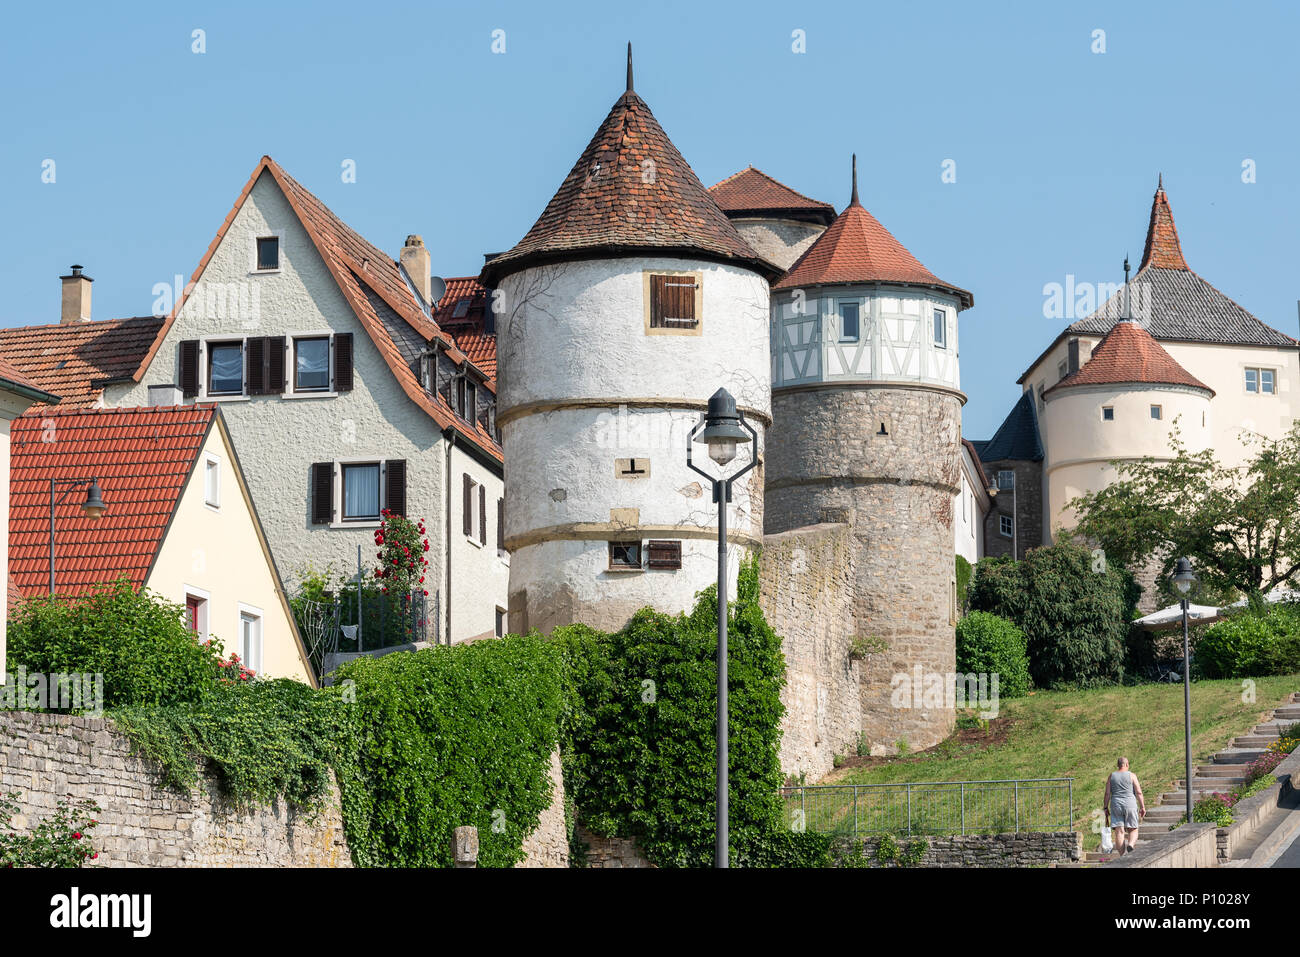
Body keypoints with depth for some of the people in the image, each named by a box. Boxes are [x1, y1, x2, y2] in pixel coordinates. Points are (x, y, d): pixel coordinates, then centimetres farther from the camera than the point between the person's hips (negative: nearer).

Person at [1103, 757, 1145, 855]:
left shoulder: (1111, 776, 5)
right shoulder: (1131, 775, -1)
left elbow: (1107, 793, 2)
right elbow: (1139, 793, -4)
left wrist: (1105, 807, 9)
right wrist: (1142, 807, 1)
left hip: (1116, 805, 2)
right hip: (1130, 805, -2)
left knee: (1119, 831, 1)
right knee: (1133, 830, 6)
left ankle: (1122, 856, -3)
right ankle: (1131, 844, -25)